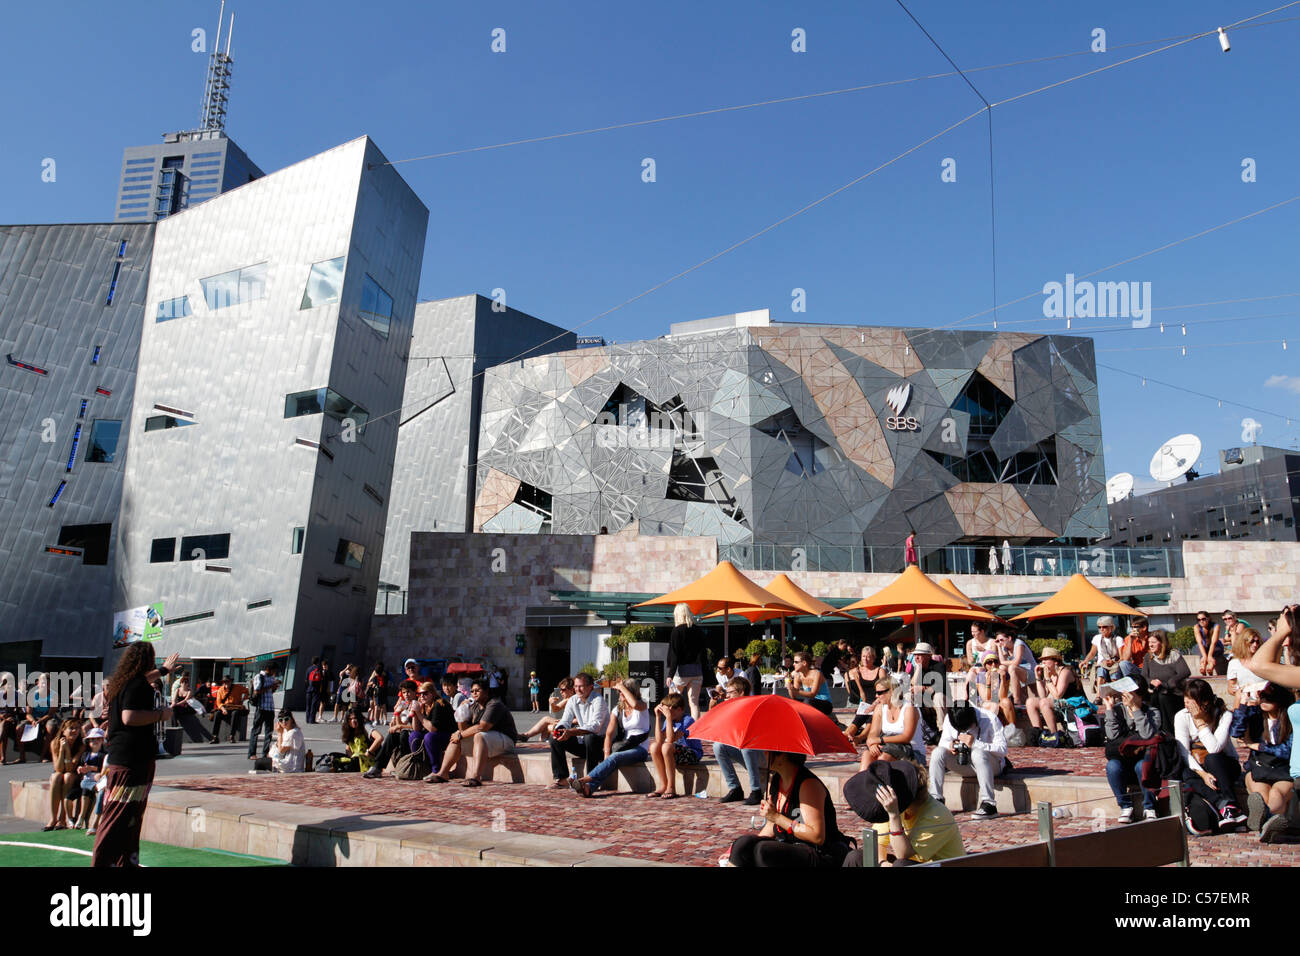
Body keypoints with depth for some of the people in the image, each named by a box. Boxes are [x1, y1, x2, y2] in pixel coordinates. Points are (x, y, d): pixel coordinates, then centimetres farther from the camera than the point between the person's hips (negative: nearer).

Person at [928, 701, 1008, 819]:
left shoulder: (990, 719, -19)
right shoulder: (948, 719, -7)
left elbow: (1003, 749, -23)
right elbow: (943, 741, 6)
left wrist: (975, 744, -33)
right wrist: (950, 745, -19)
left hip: (991, 764, -4)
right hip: (963, 765, 4)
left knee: (978, 753, -39)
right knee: (938, 752, -22)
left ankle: (989, 804, -37)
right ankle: (936, 799, -18)